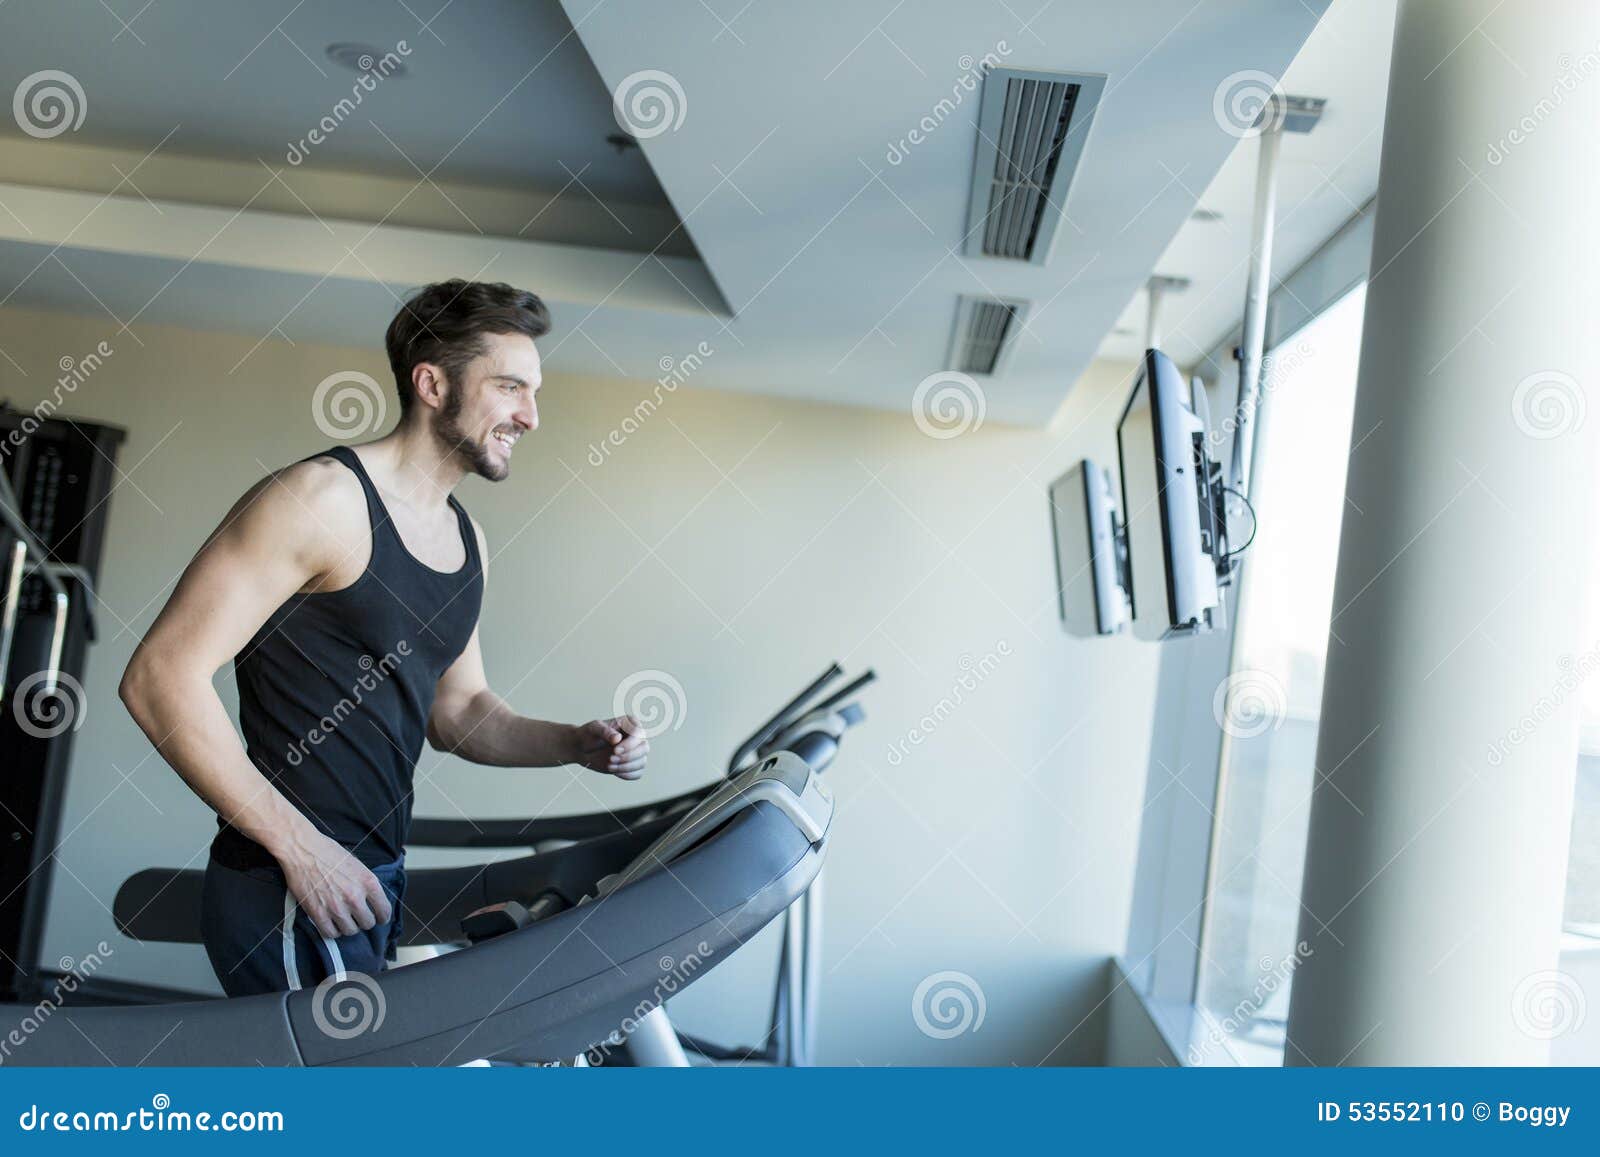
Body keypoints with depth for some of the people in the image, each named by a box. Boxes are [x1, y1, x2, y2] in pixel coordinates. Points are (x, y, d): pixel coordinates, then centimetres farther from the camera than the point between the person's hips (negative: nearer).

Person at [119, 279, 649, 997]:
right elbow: (161, 677, -18)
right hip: (291, 894, -8)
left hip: (373, 882, 9)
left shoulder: (465, 537, 13)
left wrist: (576, 744, 1)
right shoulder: (325, 498, -14)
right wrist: (299, 845, -21)